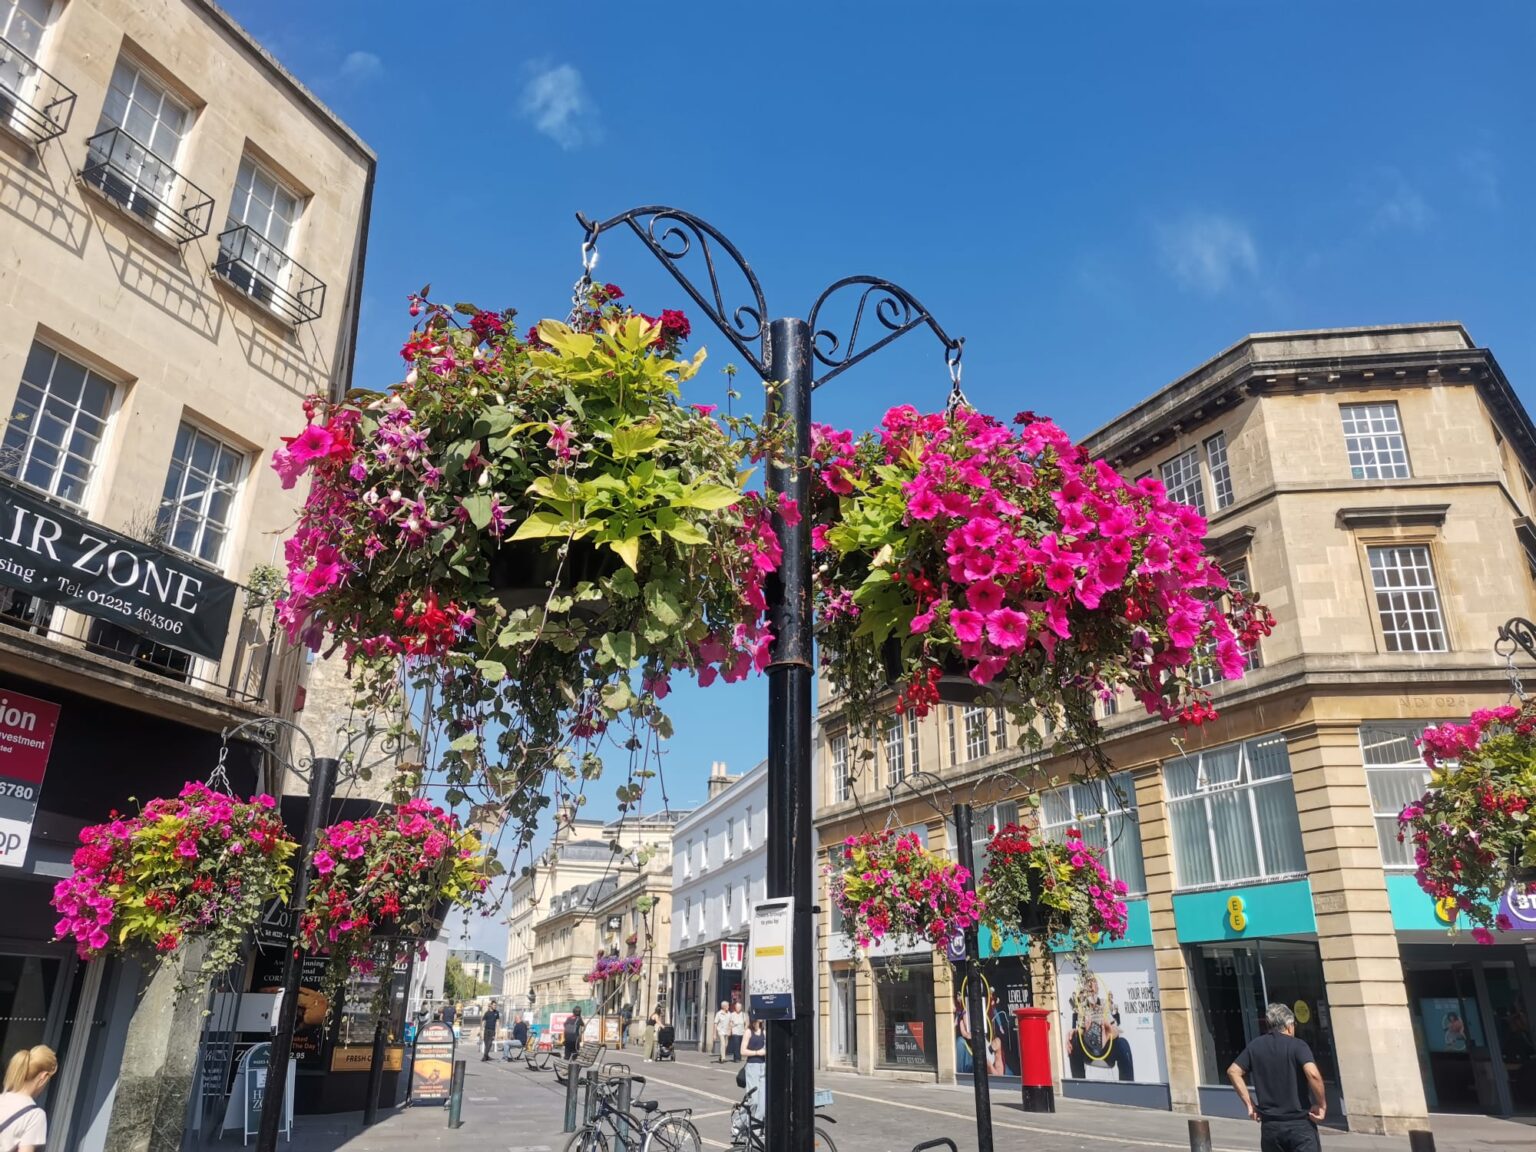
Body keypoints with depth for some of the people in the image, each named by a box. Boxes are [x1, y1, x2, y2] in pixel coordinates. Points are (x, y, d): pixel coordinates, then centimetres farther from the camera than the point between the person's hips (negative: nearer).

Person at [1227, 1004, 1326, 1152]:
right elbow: (1312, 1074, -23)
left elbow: (1233, 1072, 5)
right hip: (1299, 1123, -4)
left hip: (1270, 1125, 4)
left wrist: (1249, 1103, 8)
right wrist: (1322, 1104, -10)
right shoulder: (1297, 1045, -6)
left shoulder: (1255, 1047, 8)